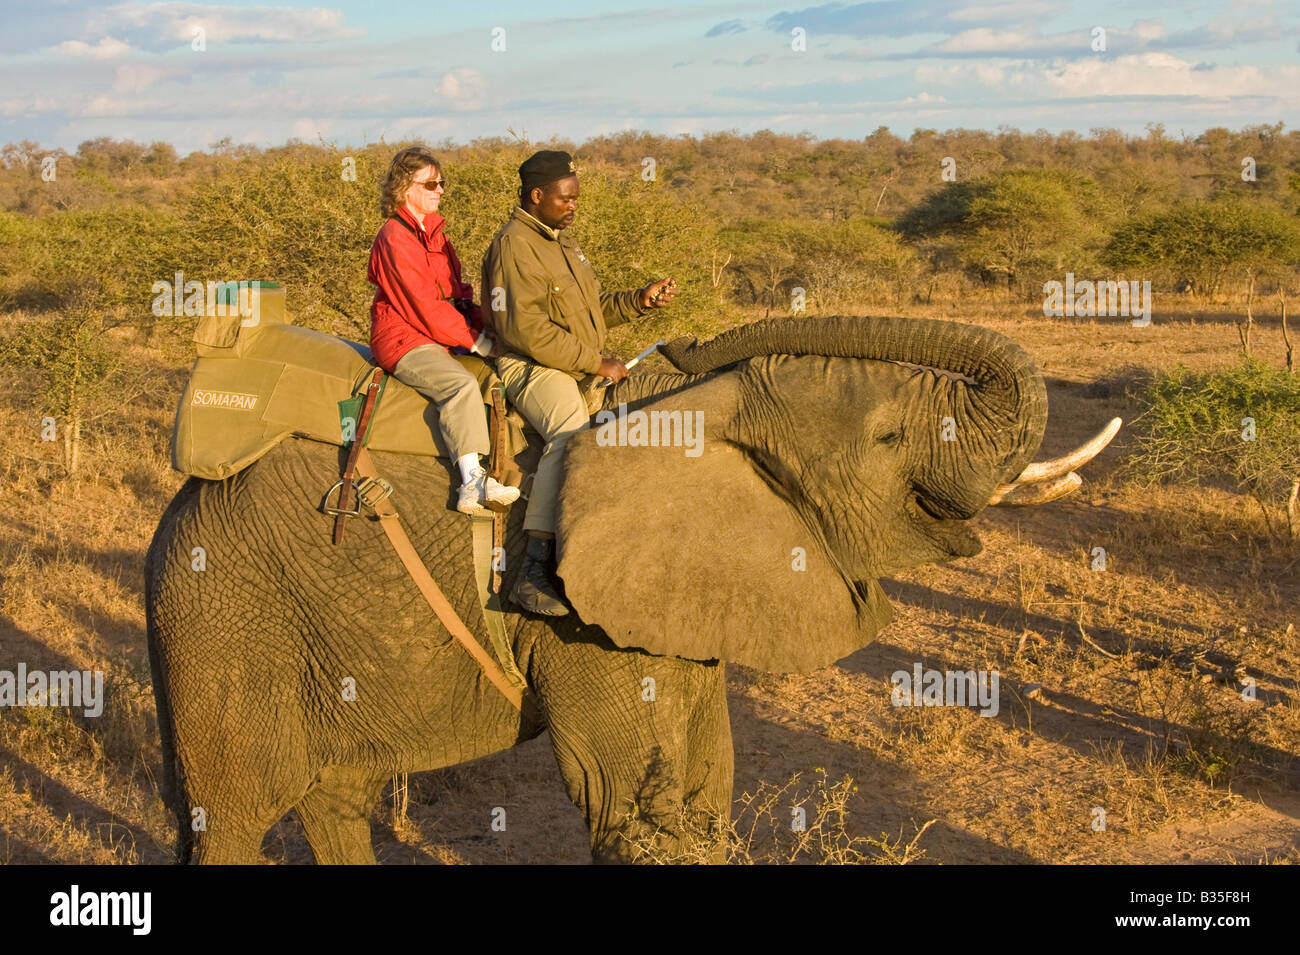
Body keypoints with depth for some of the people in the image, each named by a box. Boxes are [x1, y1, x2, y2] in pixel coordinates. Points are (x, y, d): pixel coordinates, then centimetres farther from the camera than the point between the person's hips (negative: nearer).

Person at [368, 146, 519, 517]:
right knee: (461, 385, -33)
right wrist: (476, 341, -15)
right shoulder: (395, 240, -14)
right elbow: (424, 307, -19)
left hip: (438, 335, 10)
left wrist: (482, 327, -2)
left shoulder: (433, 233, 16)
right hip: (403, 342, -10)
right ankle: (473, 483, -38)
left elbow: (455, 292, 17)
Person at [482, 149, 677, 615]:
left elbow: (592, 308, 26)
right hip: (533, 368, -10)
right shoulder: (513, 246, -13)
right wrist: (596, 362, -17)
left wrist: (641, 300, 7)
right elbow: (528, 331, -21)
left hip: (580, 368, 10)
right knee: (571, 432, -35)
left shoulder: (560, 241, 19)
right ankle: (534, 572, -42)